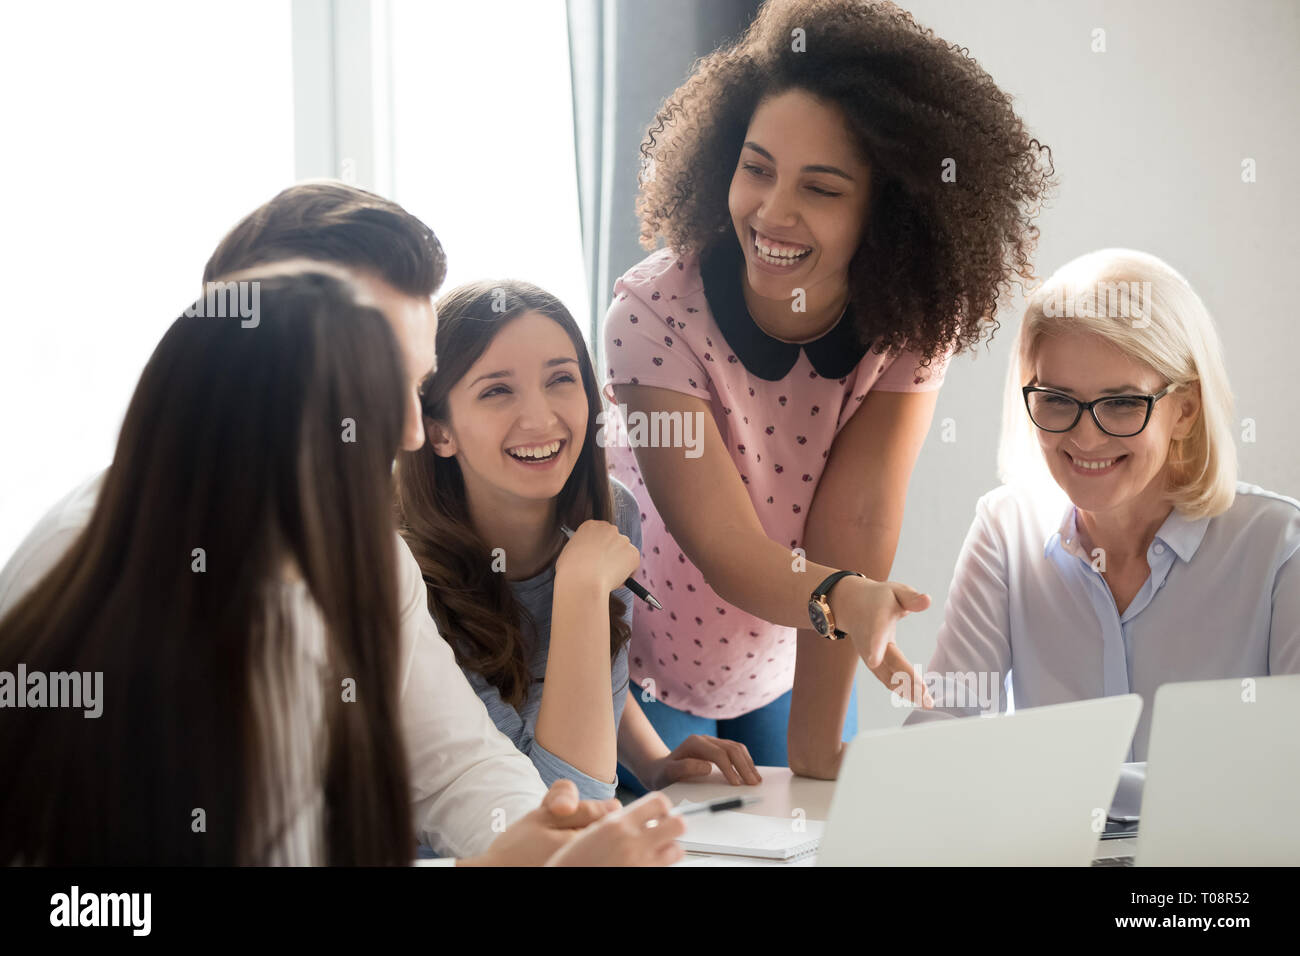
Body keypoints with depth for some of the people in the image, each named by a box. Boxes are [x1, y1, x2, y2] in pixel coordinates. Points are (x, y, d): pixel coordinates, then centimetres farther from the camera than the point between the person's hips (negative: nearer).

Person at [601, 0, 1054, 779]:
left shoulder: (915, 318, -18)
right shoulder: (657, 311, -27)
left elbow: (853, 521, -24)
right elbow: (726, 548, -33)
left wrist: (816, 746, -28)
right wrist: (844, 599, -54)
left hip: (790, 664, 3)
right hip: (646, 668, -3)